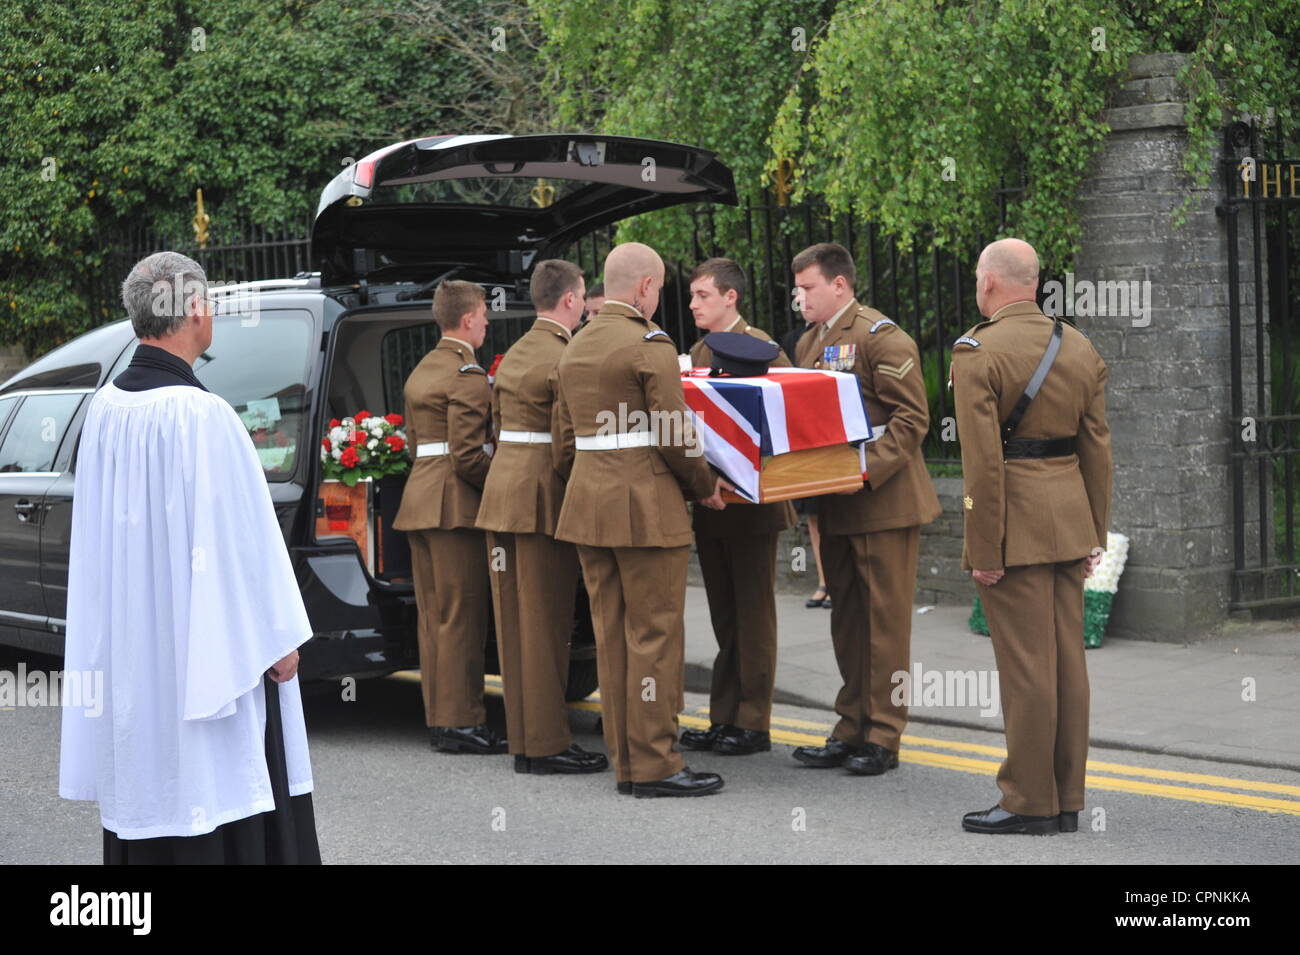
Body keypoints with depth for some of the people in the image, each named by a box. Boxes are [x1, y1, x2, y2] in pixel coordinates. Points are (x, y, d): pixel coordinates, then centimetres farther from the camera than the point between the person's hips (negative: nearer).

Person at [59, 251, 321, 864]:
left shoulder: (105, 408, 3)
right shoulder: (201, 415, -20)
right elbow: (242, 534, -17)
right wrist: (279, 637, -7)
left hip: (129, 651, 8)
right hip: (207, 646, -8)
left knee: (143, 791, 14)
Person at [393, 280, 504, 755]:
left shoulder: (421, 372, 18)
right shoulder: (468, 376, -12)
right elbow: (468, 454, -18)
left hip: (419, 499, 9)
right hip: (456, 505, -9)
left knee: (434, 615, 10)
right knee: (461, 616, -6)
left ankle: (438, 718, 14)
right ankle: (461, 722, -4)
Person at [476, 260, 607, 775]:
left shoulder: (513, 356, 15)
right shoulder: (564, 357, -13)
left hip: (503, 488, 9)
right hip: (544, 495, -8)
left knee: (515, 622, 10)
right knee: (546, 623, -4)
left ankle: (524, 739, 15)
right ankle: (548, 744, 0)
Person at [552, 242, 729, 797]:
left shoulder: (574, 351, 14)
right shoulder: (650, 346, -10)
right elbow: (675, 438, -13)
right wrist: (705, 488, 2)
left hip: (586, 503, 8)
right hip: (645, 506, -8)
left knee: (611, 636, 9)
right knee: (654, 635, -3)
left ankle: (625, 762, 13)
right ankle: (654, 765, -2)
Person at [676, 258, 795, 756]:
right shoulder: (699, 352, 14)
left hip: (751, 503, -8)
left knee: (753, 615, 0)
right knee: (724, 617, 13)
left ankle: (754, 724, 4)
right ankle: (724, 719, 19)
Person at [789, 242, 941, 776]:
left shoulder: (881, 337, -10)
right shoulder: (809, 344, 15)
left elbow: (912, 419, -14)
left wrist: (867, 469, -23)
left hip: (884, 499, -8)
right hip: (835, 506, 8)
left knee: (886, 620, -3)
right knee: (846, 619, 12)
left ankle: (884, 737, 2)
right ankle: (852, 728, 19)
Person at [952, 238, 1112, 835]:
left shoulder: (978, 353, -11)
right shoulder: (1079, 348, 9)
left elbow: (983, 460, -15)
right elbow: (1097, 448, 10)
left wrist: (983, 550, -12)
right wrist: (1095, 534, 15)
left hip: (1015, 527, -7)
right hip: (1069, 526, 7)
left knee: (1025, 667, -3)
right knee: (1068, 661, 9)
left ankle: (1030, 802, 3)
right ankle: (1066, 801, 15)